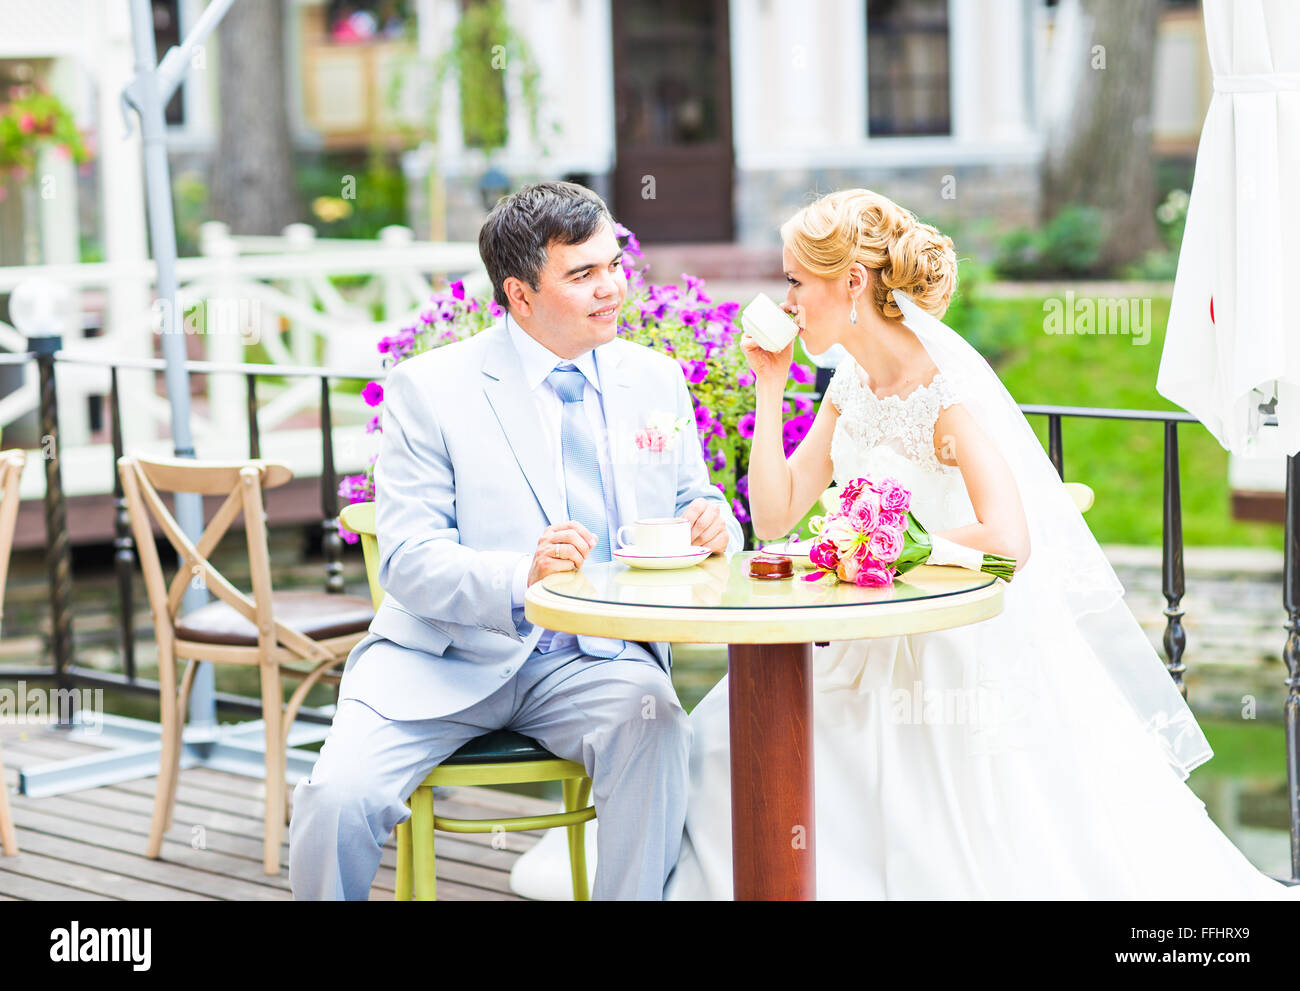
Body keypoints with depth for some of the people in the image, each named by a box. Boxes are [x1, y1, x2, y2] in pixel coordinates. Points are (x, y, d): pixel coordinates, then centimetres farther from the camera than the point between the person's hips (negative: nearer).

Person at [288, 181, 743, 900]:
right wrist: (521, 575, -30)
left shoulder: (656, 380, 9)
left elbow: (695, 505, 16)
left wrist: (714, 525, -10)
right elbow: (407, 563, -11)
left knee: (655, 730, -32)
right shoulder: (428, 388, -4)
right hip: (448, 653, -2)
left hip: (592, 659, 2)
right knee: (337, 798, -24)